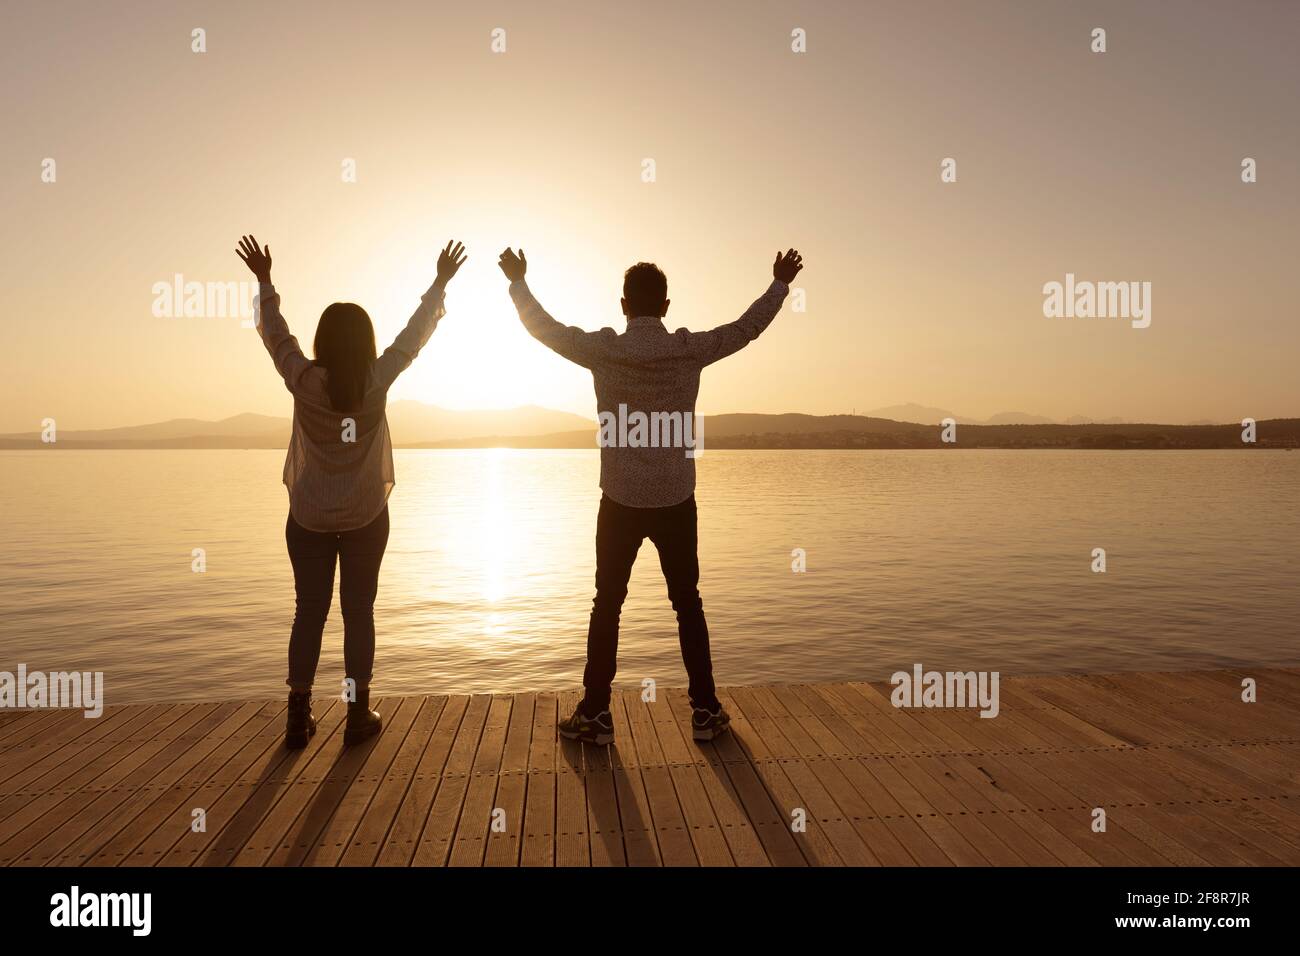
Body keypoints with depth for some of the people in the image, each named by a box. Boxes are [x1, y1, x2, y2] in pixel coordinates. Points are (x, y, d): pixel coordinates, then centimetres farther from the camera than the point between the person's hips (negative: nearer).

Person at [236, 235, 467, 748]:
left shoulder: (303, 381, -10)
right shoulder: (376, 381, -11)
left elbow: (274, 332, 8)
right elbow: (417, 331, 0)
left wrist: (264, 281, 21)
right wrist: (441, 283, 11)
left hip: (308, 518, 1)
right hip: (366, 517, -1)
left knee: (309, 612, 9)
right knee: (358, 611, 7)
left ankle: (299, 716, 14)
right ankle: (359, 715, 12)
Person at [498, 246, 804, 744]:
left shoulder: (603, 351, -7)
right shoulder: (690, 349, -5)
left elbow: (544, 327, 7)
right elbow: (747, 327, 9)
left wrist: (518, 281, 23)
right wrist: (780, 283, 24)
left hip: (621, 502, -1)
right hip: (676, 502, 1)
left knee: (607, 606, 10)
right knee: (688, 604, 12)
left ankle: (595, 714, 15)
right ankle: (705, 710, 18)